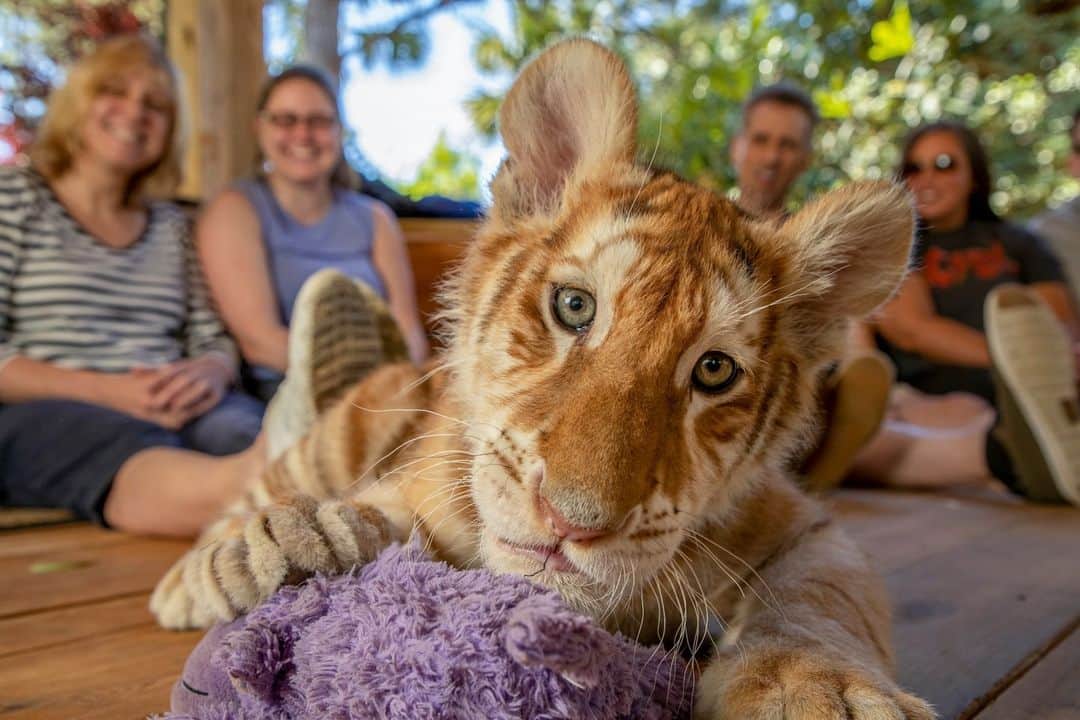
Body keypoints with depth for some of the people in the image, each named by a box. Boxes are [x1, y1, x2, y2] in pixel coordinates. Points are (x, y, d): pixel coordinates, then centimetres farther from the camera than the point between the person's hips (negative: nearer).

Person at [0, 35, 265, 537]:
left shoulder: (171, 224, 20)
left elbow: (214, 340, 16)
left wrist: (209, 373, -9)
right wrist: (107, 392, -16)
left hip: (174, 411, 3)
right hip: (41, 412, -3)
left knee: (245, 429, -32)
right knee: (130, 449, -39)